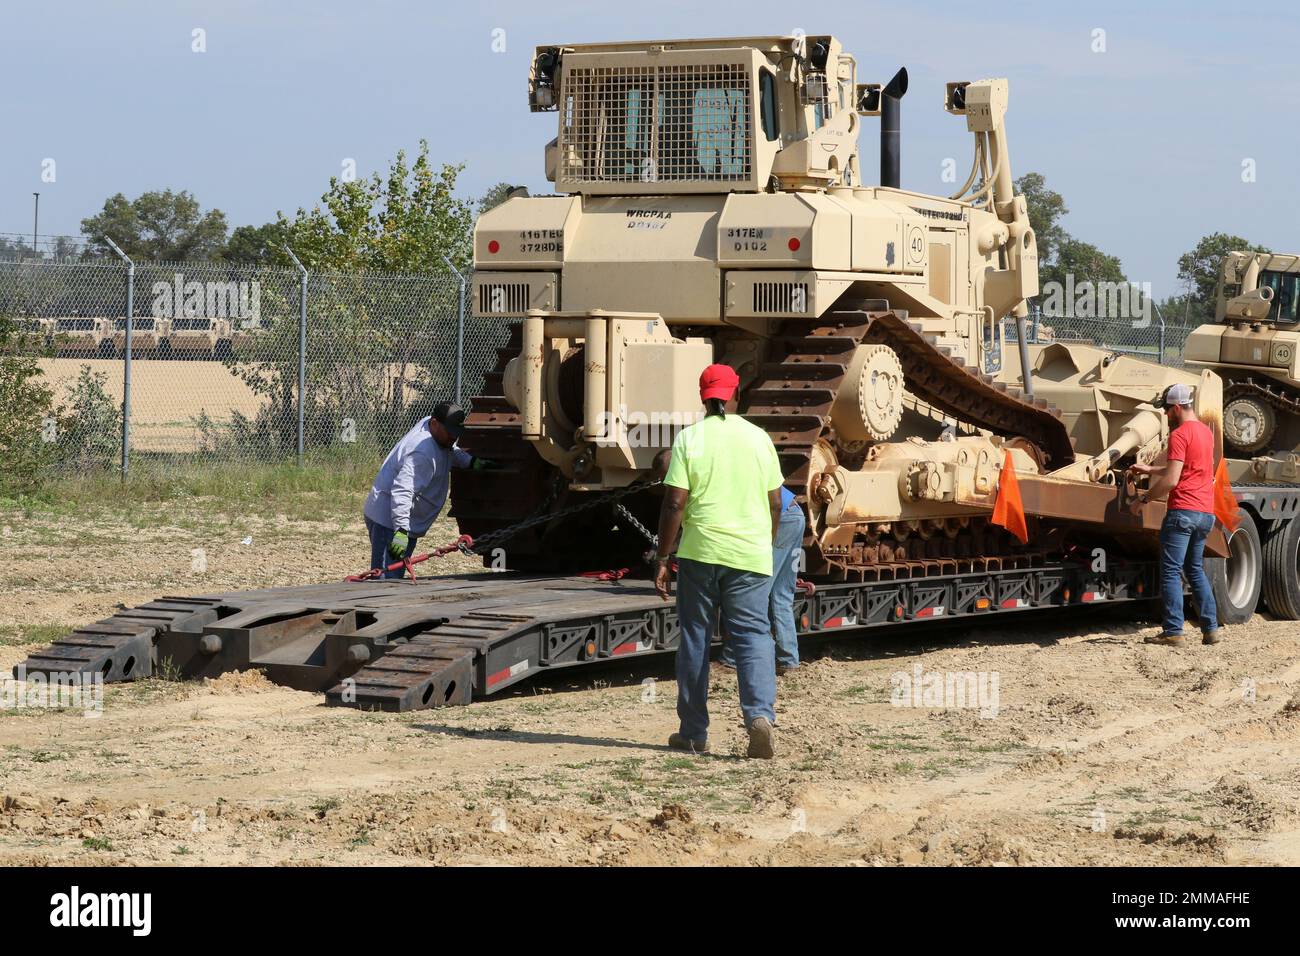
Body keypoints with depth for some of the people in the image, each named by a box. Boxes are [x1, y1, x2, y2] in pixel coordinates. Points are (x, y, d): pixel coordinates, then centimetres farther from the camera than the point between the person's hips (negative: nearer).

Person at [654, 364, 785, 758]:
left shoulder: (689, 438, -3)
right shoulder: (759, 438, 5)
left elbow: (674, 503, -8)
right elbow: (775, 503, 8)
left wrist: (663, 558, -2)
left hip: (699, 553, -1)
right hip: (751, 555, 1)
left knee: (694, 639, 9)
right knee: (753, 636, 2)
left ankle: (694, 733, 13)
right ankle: (760, 714, -20)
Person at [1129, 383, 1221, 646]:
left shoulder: (1180, 434, -12)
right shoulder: (1205, 431, 16)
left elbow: (1171, 480, -18)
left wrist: (1144, 498, -7)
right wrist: (1150, 470, 30)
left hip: (1183, 510, -9)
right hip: (1206, 513, 9)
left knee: (1171, 572, -4)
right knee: (1195, 569, 17)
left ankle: (1173, 632, -8)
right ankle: (1211, 628, 11)